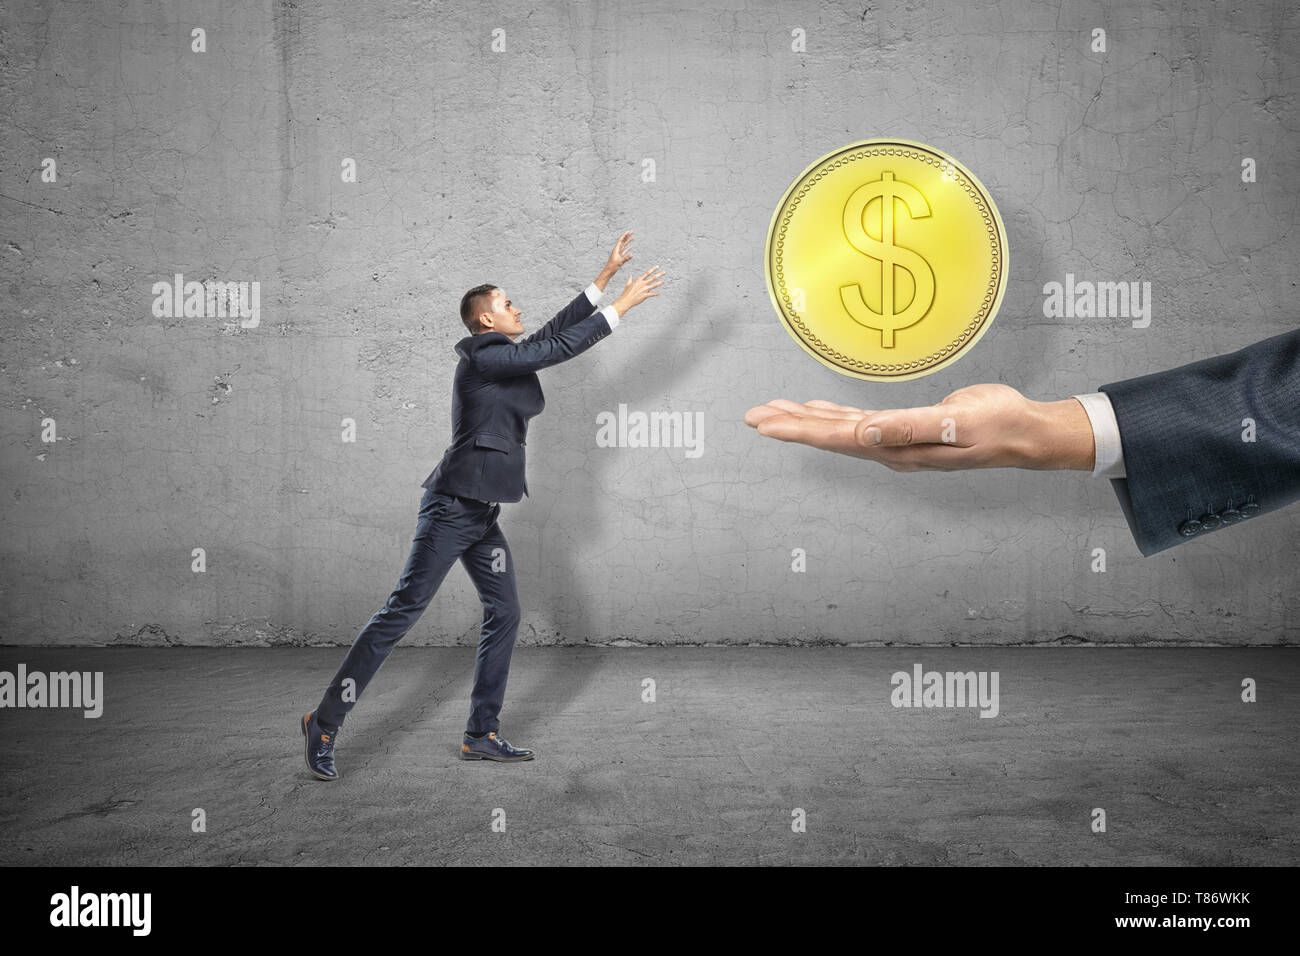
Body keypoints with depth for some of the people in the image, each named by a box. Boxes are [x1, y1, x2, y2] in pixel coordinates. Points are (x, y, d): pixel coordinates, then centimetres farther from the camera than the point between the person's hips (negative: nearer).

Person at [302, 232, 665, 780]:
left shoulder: (504, 358, 14)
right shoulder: (483, 358, -12)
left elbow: (557, 330, 19)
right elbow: (562, 346, -15)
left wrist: (607, 274, 19)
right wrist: (623, 304, -9)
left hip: (481, 513, 10)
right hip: (454, 507, -10)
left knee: (504, 615, 8)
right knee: (404, 611, -9)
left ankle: (481, 735, 16)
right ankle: (325, 722, -1)